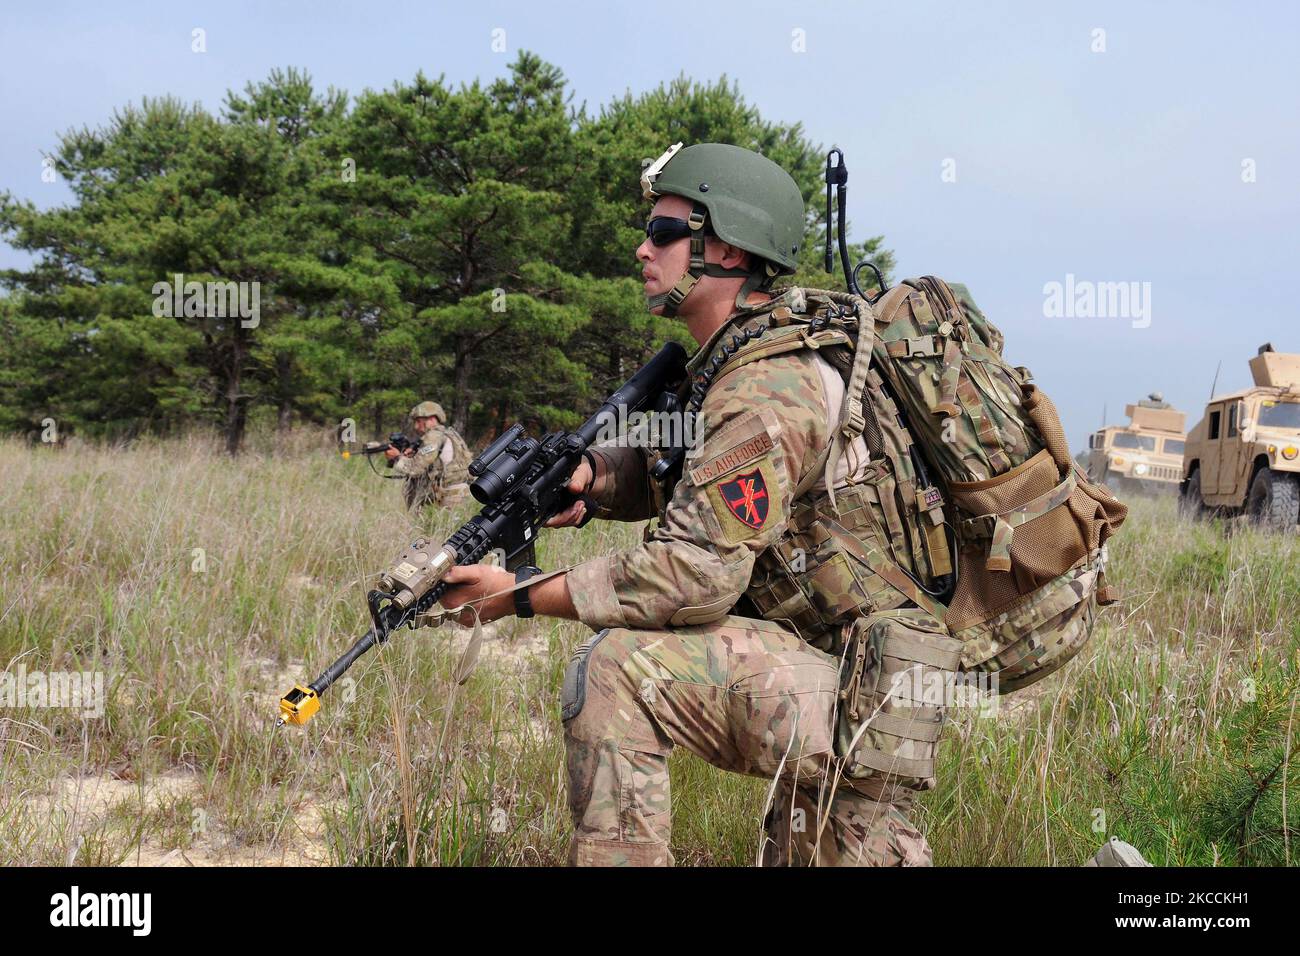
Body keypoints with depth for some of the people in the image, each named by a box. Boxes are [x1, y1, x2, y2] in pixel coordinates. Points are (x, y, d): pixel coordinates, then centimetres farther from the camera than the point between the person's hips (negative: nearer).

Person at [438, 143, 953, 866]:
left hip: (858, 694, -10)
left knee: (616, 666, -25)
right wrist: (585, 473, -6)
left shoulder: (767, 390, -21)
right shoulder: (741, 357, 11)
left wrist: (519, 596, -21)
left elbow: (697, 575, -28)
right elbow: (666, 467, 18)